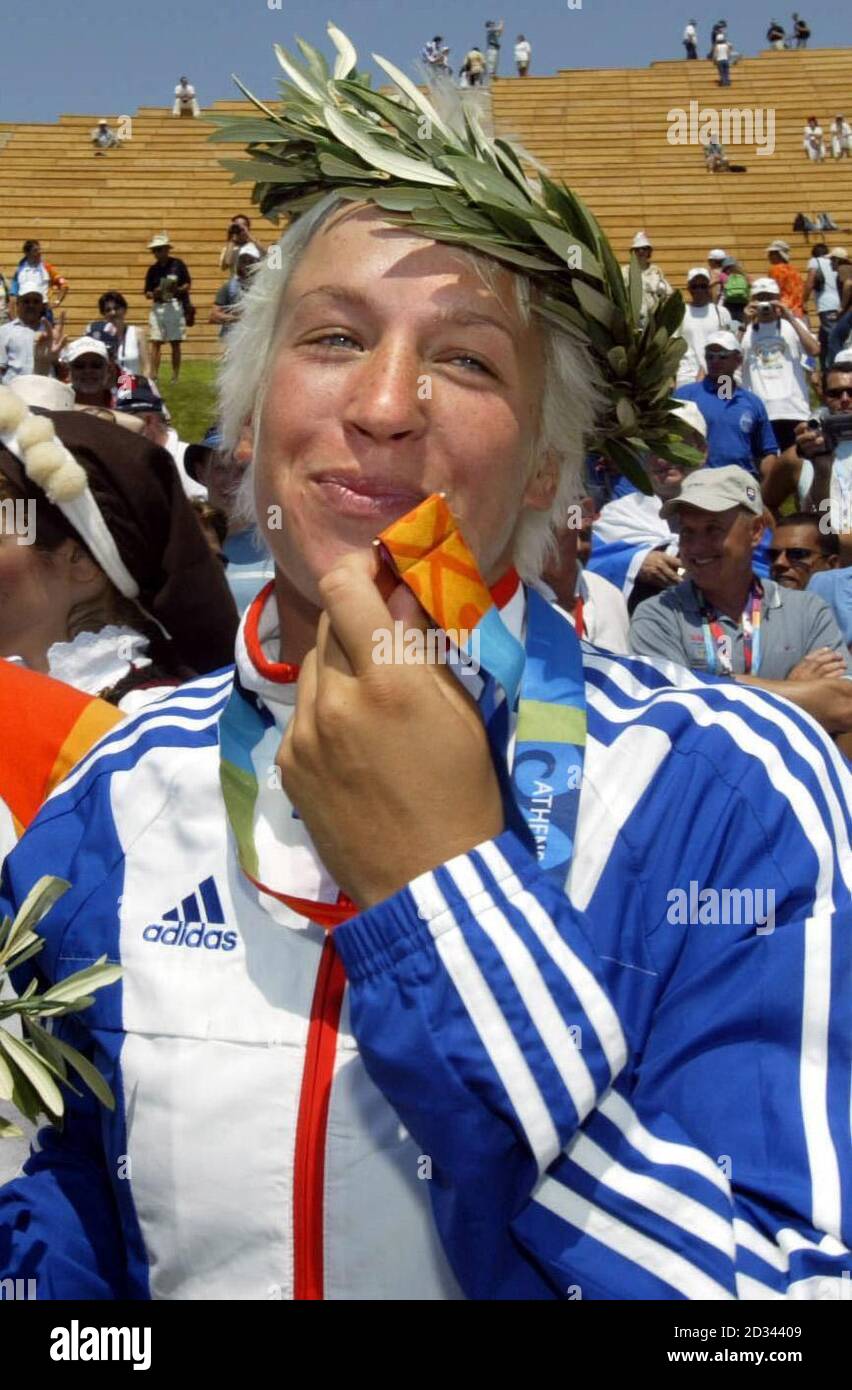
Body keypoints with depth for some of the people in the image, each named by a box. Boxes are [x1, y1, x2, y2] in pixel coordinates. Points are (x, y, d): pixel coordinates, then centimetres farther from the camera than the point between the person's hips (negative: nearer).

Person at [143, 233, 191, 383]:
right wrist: (154, 294, -13)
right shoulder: (152, 269, 7)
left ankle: (175, 376, 9)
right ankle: (153, 376, -3)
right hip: (158, 308, 2)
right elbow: (147, 293, 9)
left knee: (175, 343, 3)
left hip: (175, 307, -2)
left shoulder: (177, 264, -1)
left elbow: (188, 284, 2)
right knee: (155, 342, -3)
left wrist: (178, 290, -16)